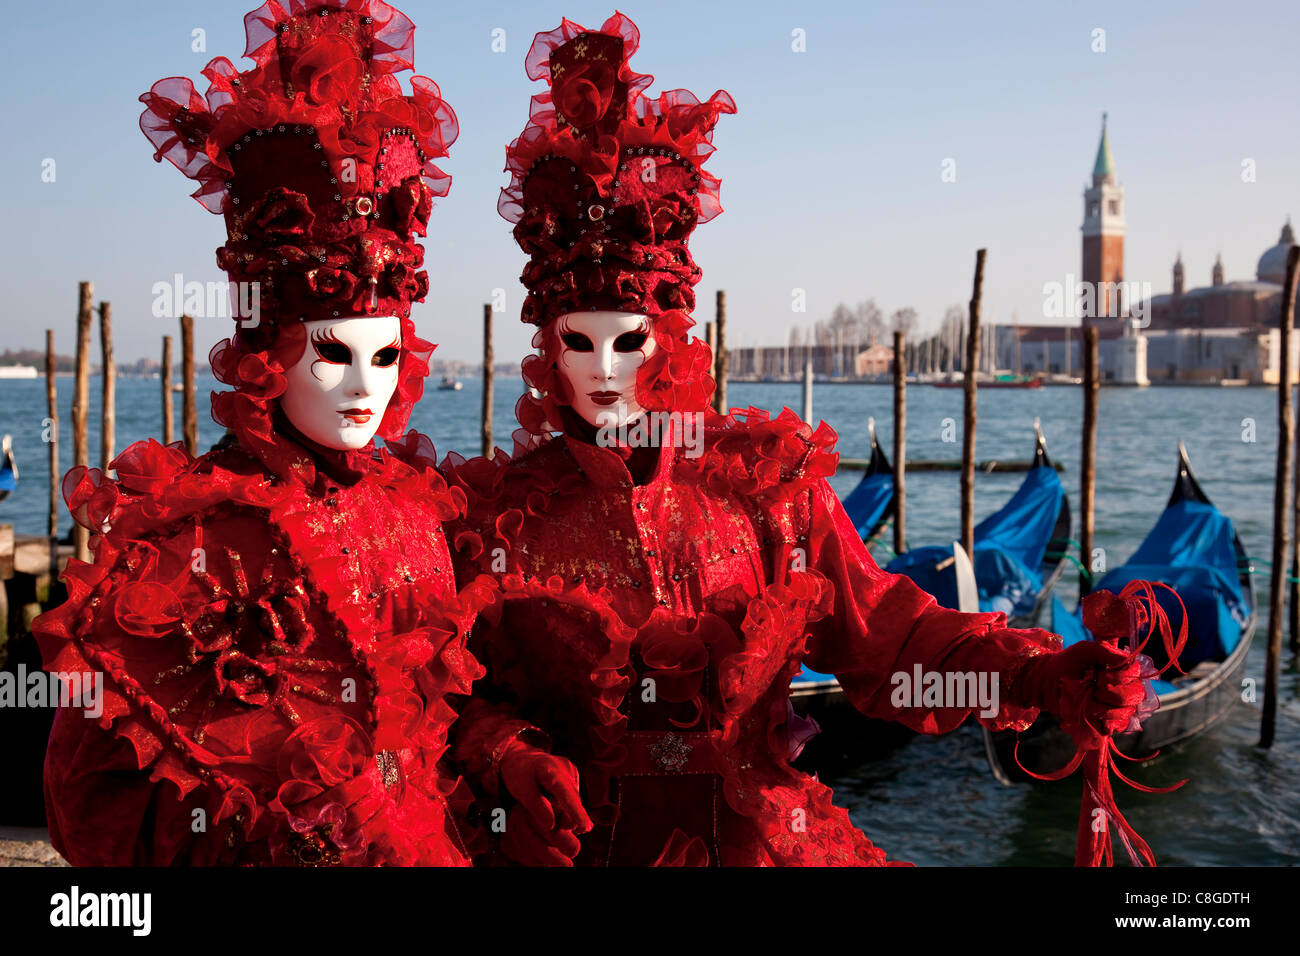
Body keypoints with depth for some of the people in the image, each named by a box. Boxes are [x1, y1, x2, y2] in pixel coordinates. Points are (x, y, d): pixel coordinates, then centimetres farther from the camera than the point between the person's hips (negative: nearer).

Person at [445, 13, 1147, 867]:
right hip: (582, 842, -1)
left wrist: (1039, 673, -15)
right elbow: (465, 695, 2)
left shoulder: (773, 482, 2)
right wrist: (509, 763, -18)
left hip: (759, 835, 1)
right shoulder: (498, 511, 0)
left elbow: (885, 635, -2)